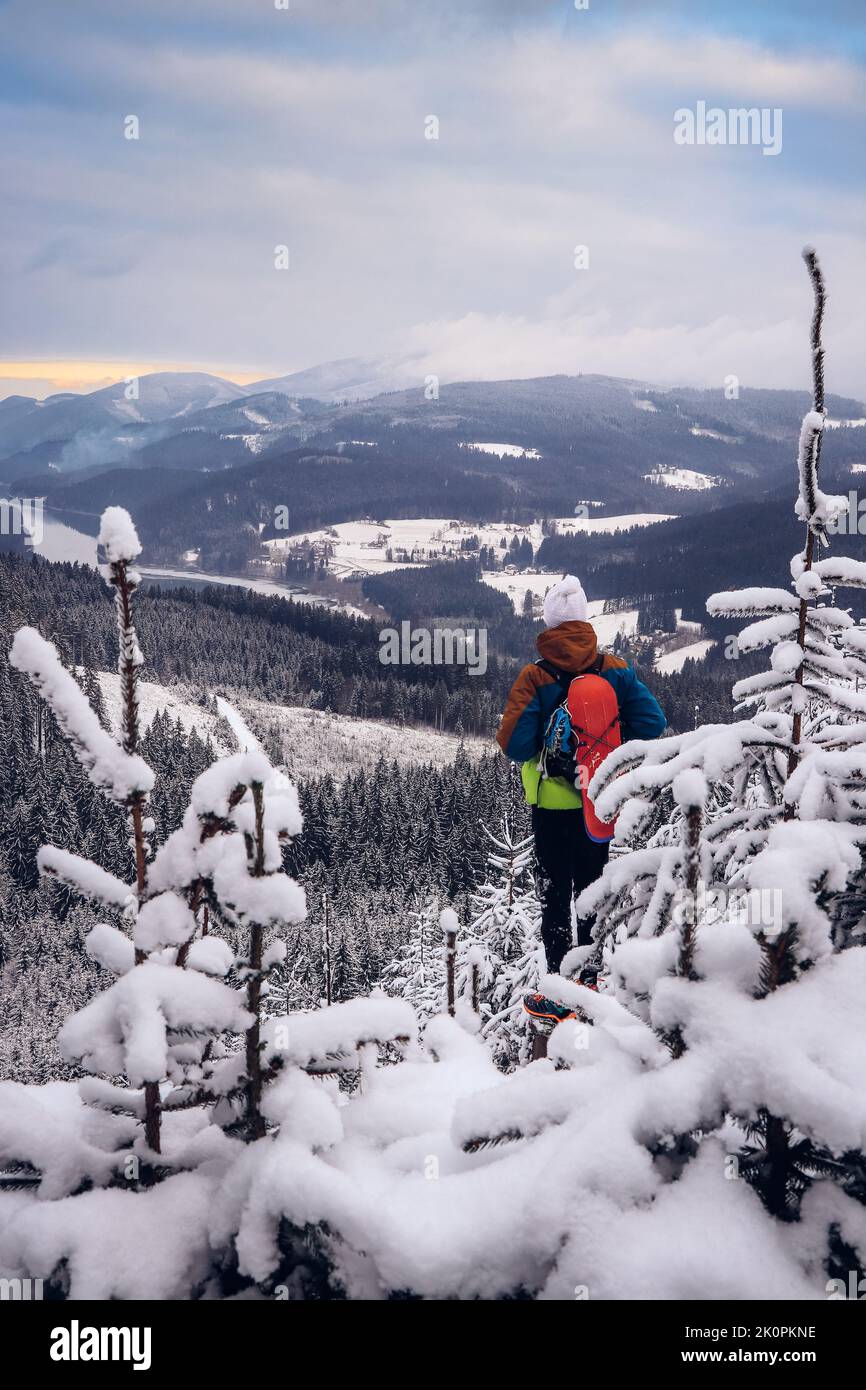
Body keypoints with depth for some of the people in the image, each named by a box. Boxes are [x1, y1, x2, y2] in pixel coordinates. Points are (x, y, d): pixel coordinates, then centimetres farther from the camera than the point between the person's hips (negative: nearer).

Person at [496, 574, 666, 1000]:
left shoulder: (535, 678, -16)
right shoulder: (615, 669, -6)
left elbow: (514, 746, -19)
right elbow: (651, 722, -8)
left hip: (553, 802, -3)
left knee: (554, 890, 8)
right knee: (592, 883, 18)